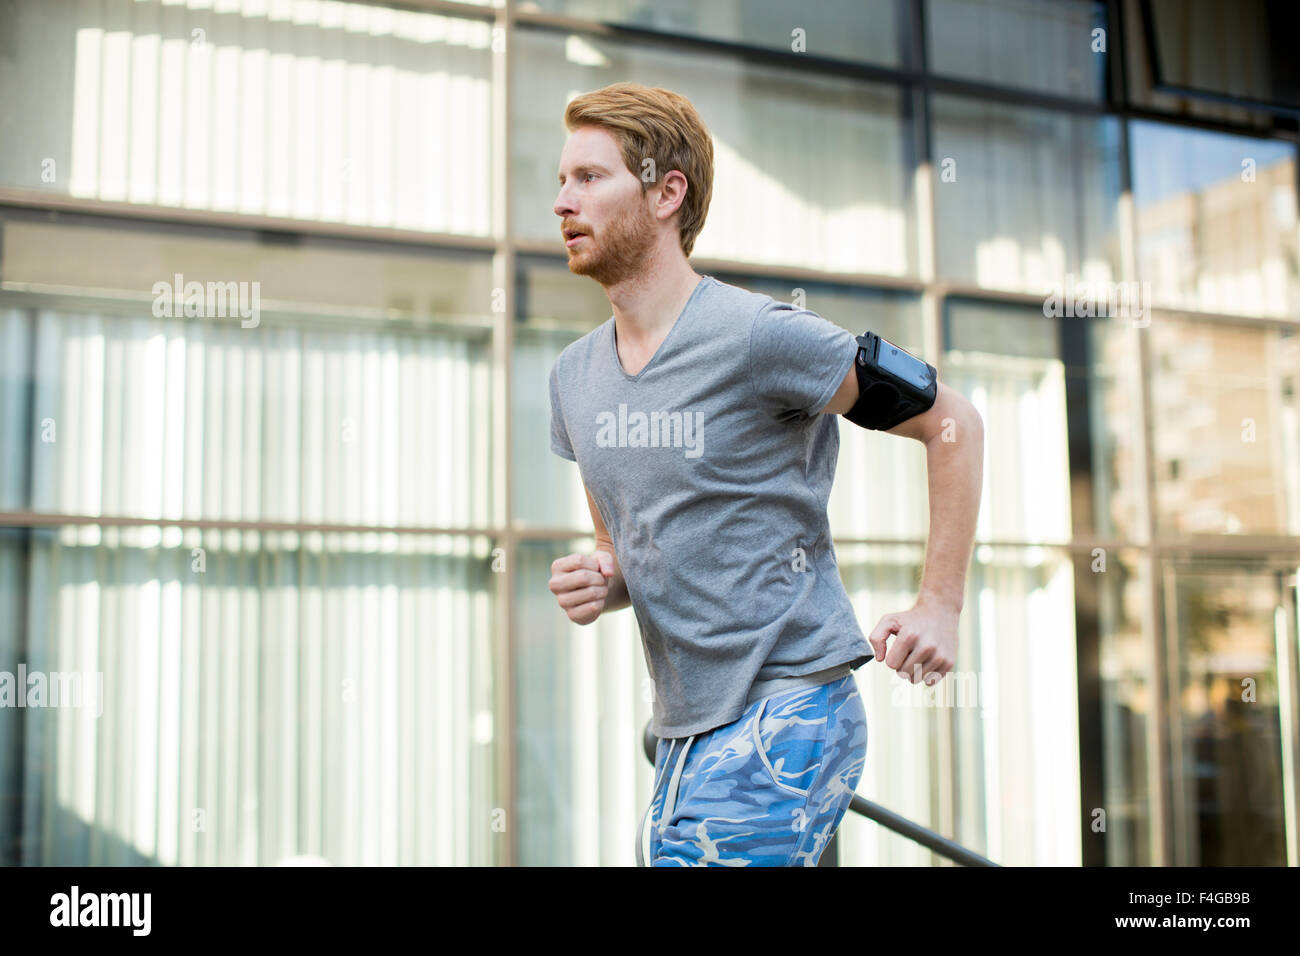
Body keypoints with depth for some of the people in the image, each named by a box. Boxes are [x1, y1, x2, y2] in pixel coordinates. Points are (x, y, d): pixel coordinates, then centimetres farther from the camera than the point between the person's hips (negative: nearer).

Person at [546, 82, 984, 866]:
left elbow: (953, 424, -6)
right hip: (683, 732, 8)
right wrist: (599, 582, -3)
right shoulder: (575, 376, 8)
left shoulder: (760, 336, -14)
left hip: (788, 711, -7)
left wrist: (940, 607, -8)